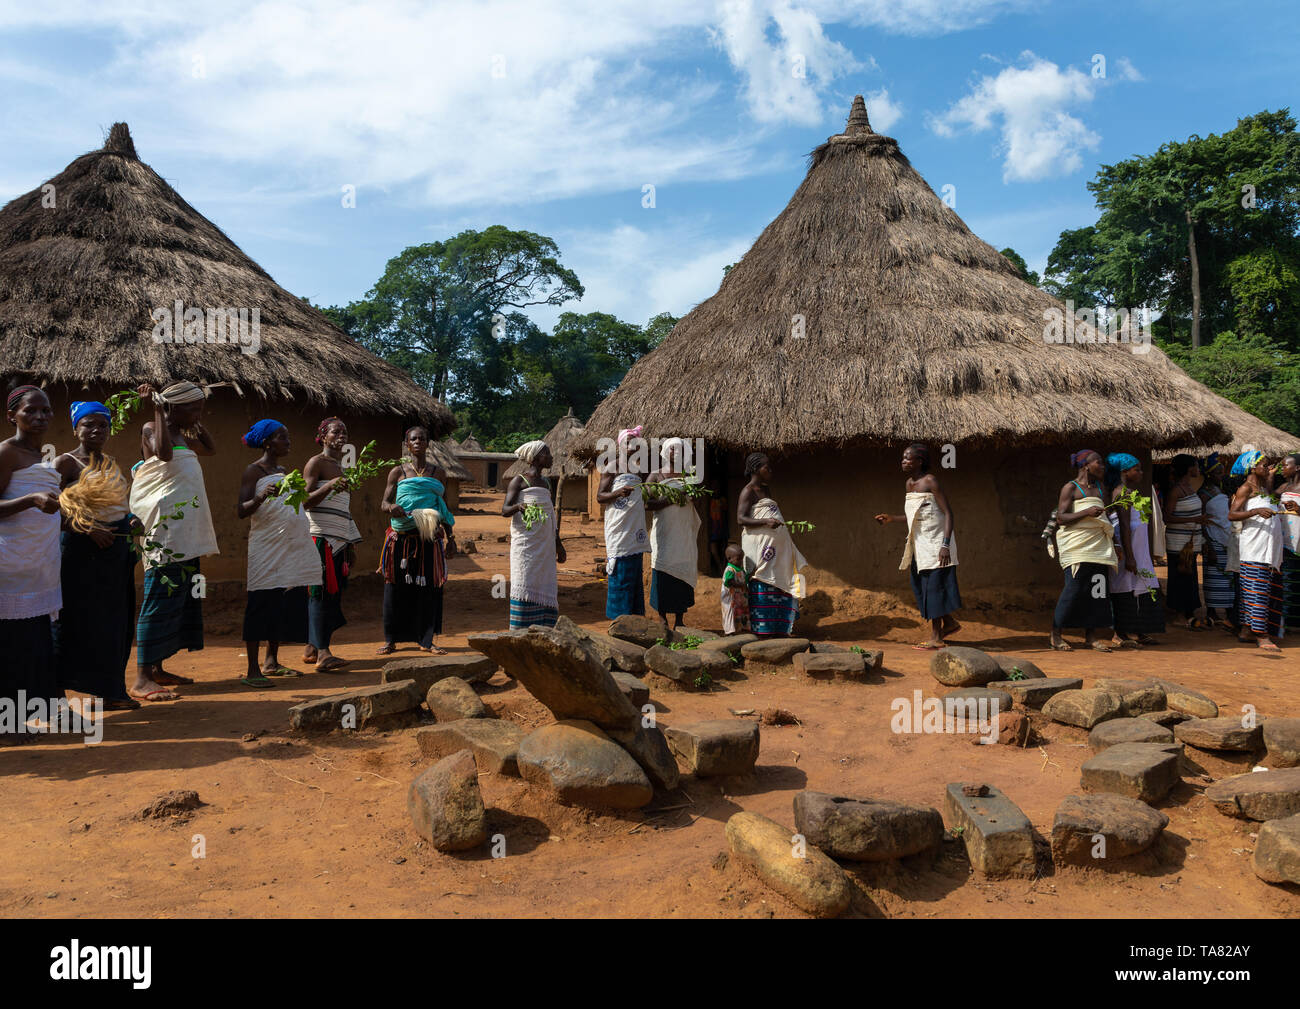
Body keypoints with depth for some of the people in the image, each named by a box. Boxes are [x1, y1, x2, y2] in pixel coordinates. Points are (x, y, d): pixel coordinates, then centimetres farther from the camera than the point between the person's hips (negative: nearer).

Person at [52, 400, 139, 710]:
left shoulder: (112, 464, 15)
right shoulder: (65, 463, -6)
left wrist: (131, 521, 7)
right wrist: (88, 530, -21)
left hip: (116, 551, 7)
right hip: (81, 549, -7)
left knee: (115, 622, 10)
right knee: (74, 623, -5)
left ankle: (110, 693, 20)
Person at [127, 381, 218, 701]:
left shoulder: (182, 436, 17)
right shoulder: (151, 430, -7)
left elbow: (210, 449, 32)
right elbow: (163, 452, -28)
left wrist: (197, 422, 22)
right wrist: (158, 410, -22)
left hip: (185, 530, 9)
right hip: (163, 529, -9)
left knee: (181, 596, 10)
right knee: (161, 595, -12)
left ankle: (157, 669, 18)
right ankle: (141, 679, -11)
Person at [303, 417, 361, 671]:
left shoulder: (343, 467, 22)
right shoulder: (316, 463, -1)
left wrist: (352, 545, 22)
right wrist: (329, 488, -28)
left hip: (339, 540, 8)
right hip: (320, 536, -8)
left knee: (334, 593, 4)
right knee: (321, 593, -12)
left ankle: (312, 648, 10)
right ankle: (321, 653, -16)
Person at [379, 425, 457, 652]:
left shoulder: (438, 473, 12)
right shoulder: (398, 471, 7)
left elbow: (444, 508, 15)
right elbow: (385, 502, 4)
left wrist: (450, 538, 12)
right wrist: (391, 508, -21)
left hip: (429, 539, 1)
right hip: (402, 537, -1)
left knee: (429, 587, 1)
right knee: (396, 588, 1)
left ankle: (426, 640, 12)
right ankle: (391, 640, 13)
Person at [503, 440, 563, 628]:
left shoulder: (545, 483, 19)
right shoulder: (519, 481, -2)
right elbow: (505, 510, -10)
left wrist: (558, 545, 21)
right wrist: (518, 506, -33)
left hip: (545, 544, 7)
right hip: (526, 543, -7)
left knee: (546, 587, 5)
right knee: (524, 585, -7)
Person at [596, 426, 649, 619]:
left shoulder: (637, 471, 20)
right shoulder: (612, 467, -1)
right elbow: (600, 496, -8)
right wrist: (618, 493, -26)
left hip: (636, 535, 7)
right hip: (619, 533, -7)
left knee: (635, 580, 8)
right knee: (619, 579, -8)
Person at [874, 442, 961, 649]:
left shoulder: (930, 481, -14)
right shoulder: (908, 484, 9)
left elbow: (948, 514, -17)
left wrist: (945, 544, -25)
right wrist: (891, 519, 8)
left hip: (935, 542, -8)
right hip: (919, 543, 8)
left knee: (933, 585, -6)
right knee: (920, 585, 11)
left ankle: (935, 638, 0)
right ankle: (949, 622, 27)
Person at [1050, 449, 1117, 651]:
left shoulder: (1100, 488, 16)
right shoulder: (1071, 488, -3)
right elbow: (1061, 517, -11)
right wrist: (1087, 512, -22)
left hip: (1097, 546, 7)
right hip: (1076, 546, -7)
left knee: (1097, 588, 1)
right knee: (1075, 587, -11)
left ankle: (1090, 635, 8)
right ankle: (1056, 634, 0)